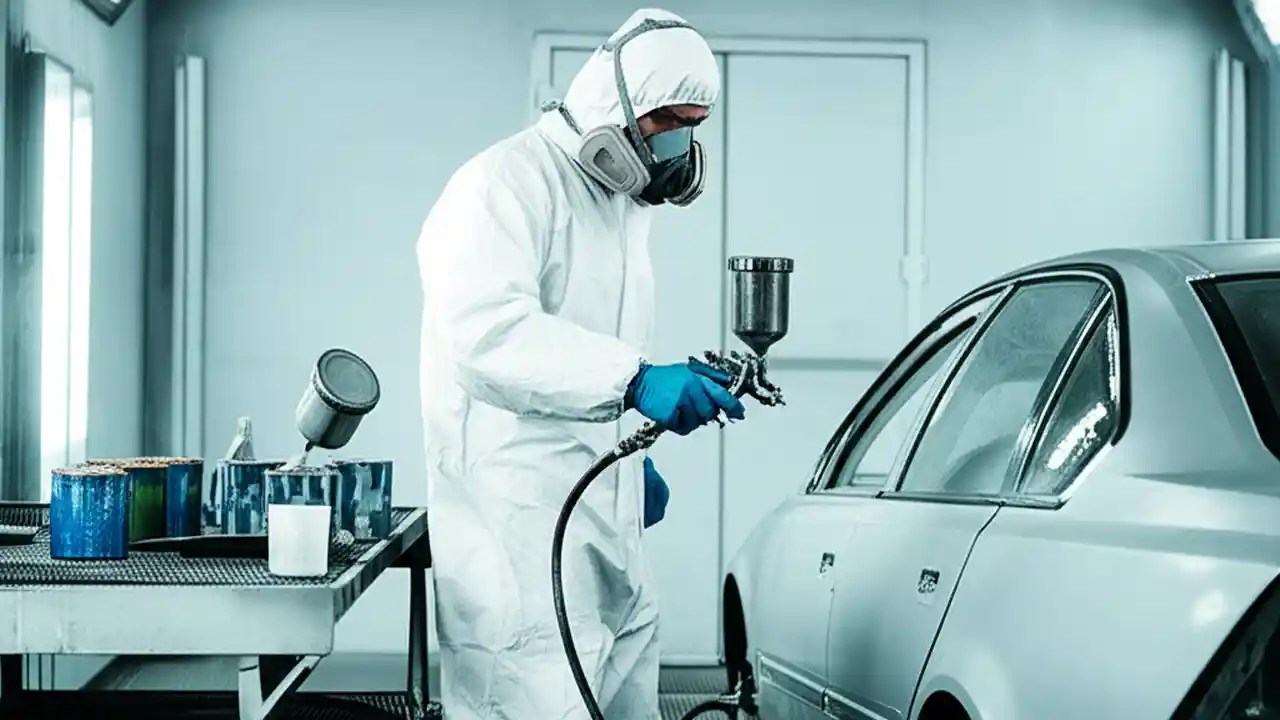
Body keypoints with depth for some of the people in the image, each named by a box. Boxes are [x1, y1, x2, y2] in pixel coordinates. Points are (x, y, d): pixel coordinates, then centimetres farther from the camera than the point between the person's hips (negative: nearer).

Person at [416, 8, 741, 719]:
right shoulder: (507, 182, -11)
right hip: (522, 530, -9)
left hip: (607, 522, 9)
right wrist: (635, 380, -34)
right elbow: (489, 331, -27)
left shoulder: (623, 201, 20)